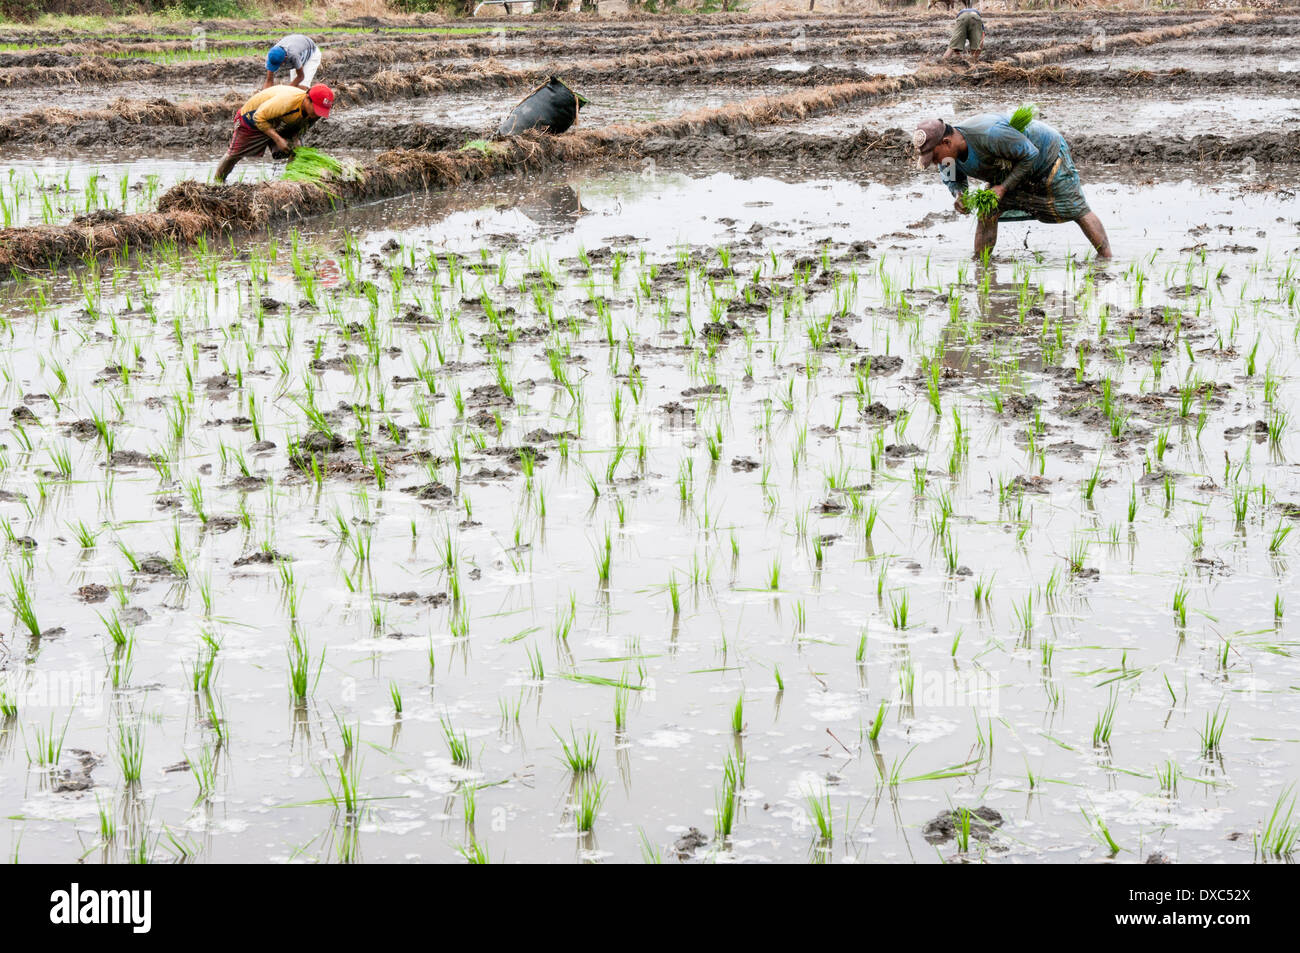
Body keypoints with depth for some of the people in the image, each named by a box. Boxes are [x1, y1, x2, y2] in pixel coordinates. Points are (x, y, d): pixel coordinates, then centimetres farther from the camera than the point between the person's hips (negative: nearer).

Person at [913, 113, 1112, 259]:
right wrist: (958, 195, -21)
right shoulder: (949, 152, -19)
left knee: (1076, 210, 2)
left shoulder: (989, 134, -44)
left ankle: (1107, 259, 13)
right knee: (988, 213, -5)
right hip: (1012, 170, 7)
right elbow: (953, 178, 2)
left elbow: (1029, 154, -32)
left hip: (1046, 155, -7)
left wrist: (1003, 187, -33)